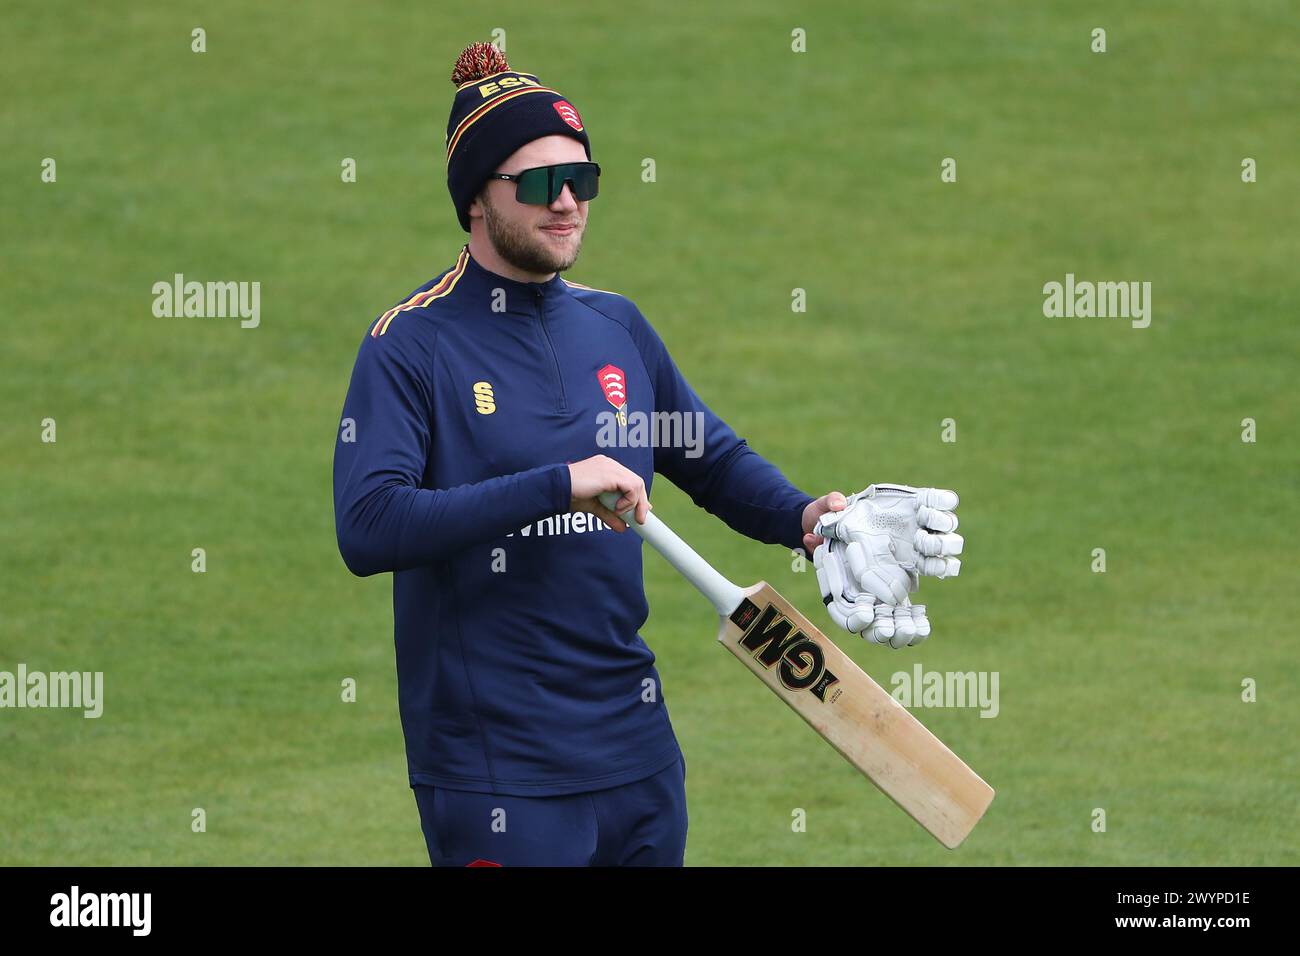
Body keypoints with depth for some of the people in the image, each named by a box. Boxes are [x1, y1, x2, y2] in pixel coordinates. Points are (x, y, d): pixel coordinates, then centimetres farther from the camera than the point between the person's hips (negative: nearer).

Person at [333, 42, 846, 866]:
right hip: (495, 762, -6)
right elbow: (367, 529, -21)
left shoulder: (617, 326, 11)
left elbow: (716, 457, 22)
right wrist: (558, 485, -25)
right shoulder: (411, 343, -8)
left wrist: (801, 516, 0)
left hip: (637, 743, 6)